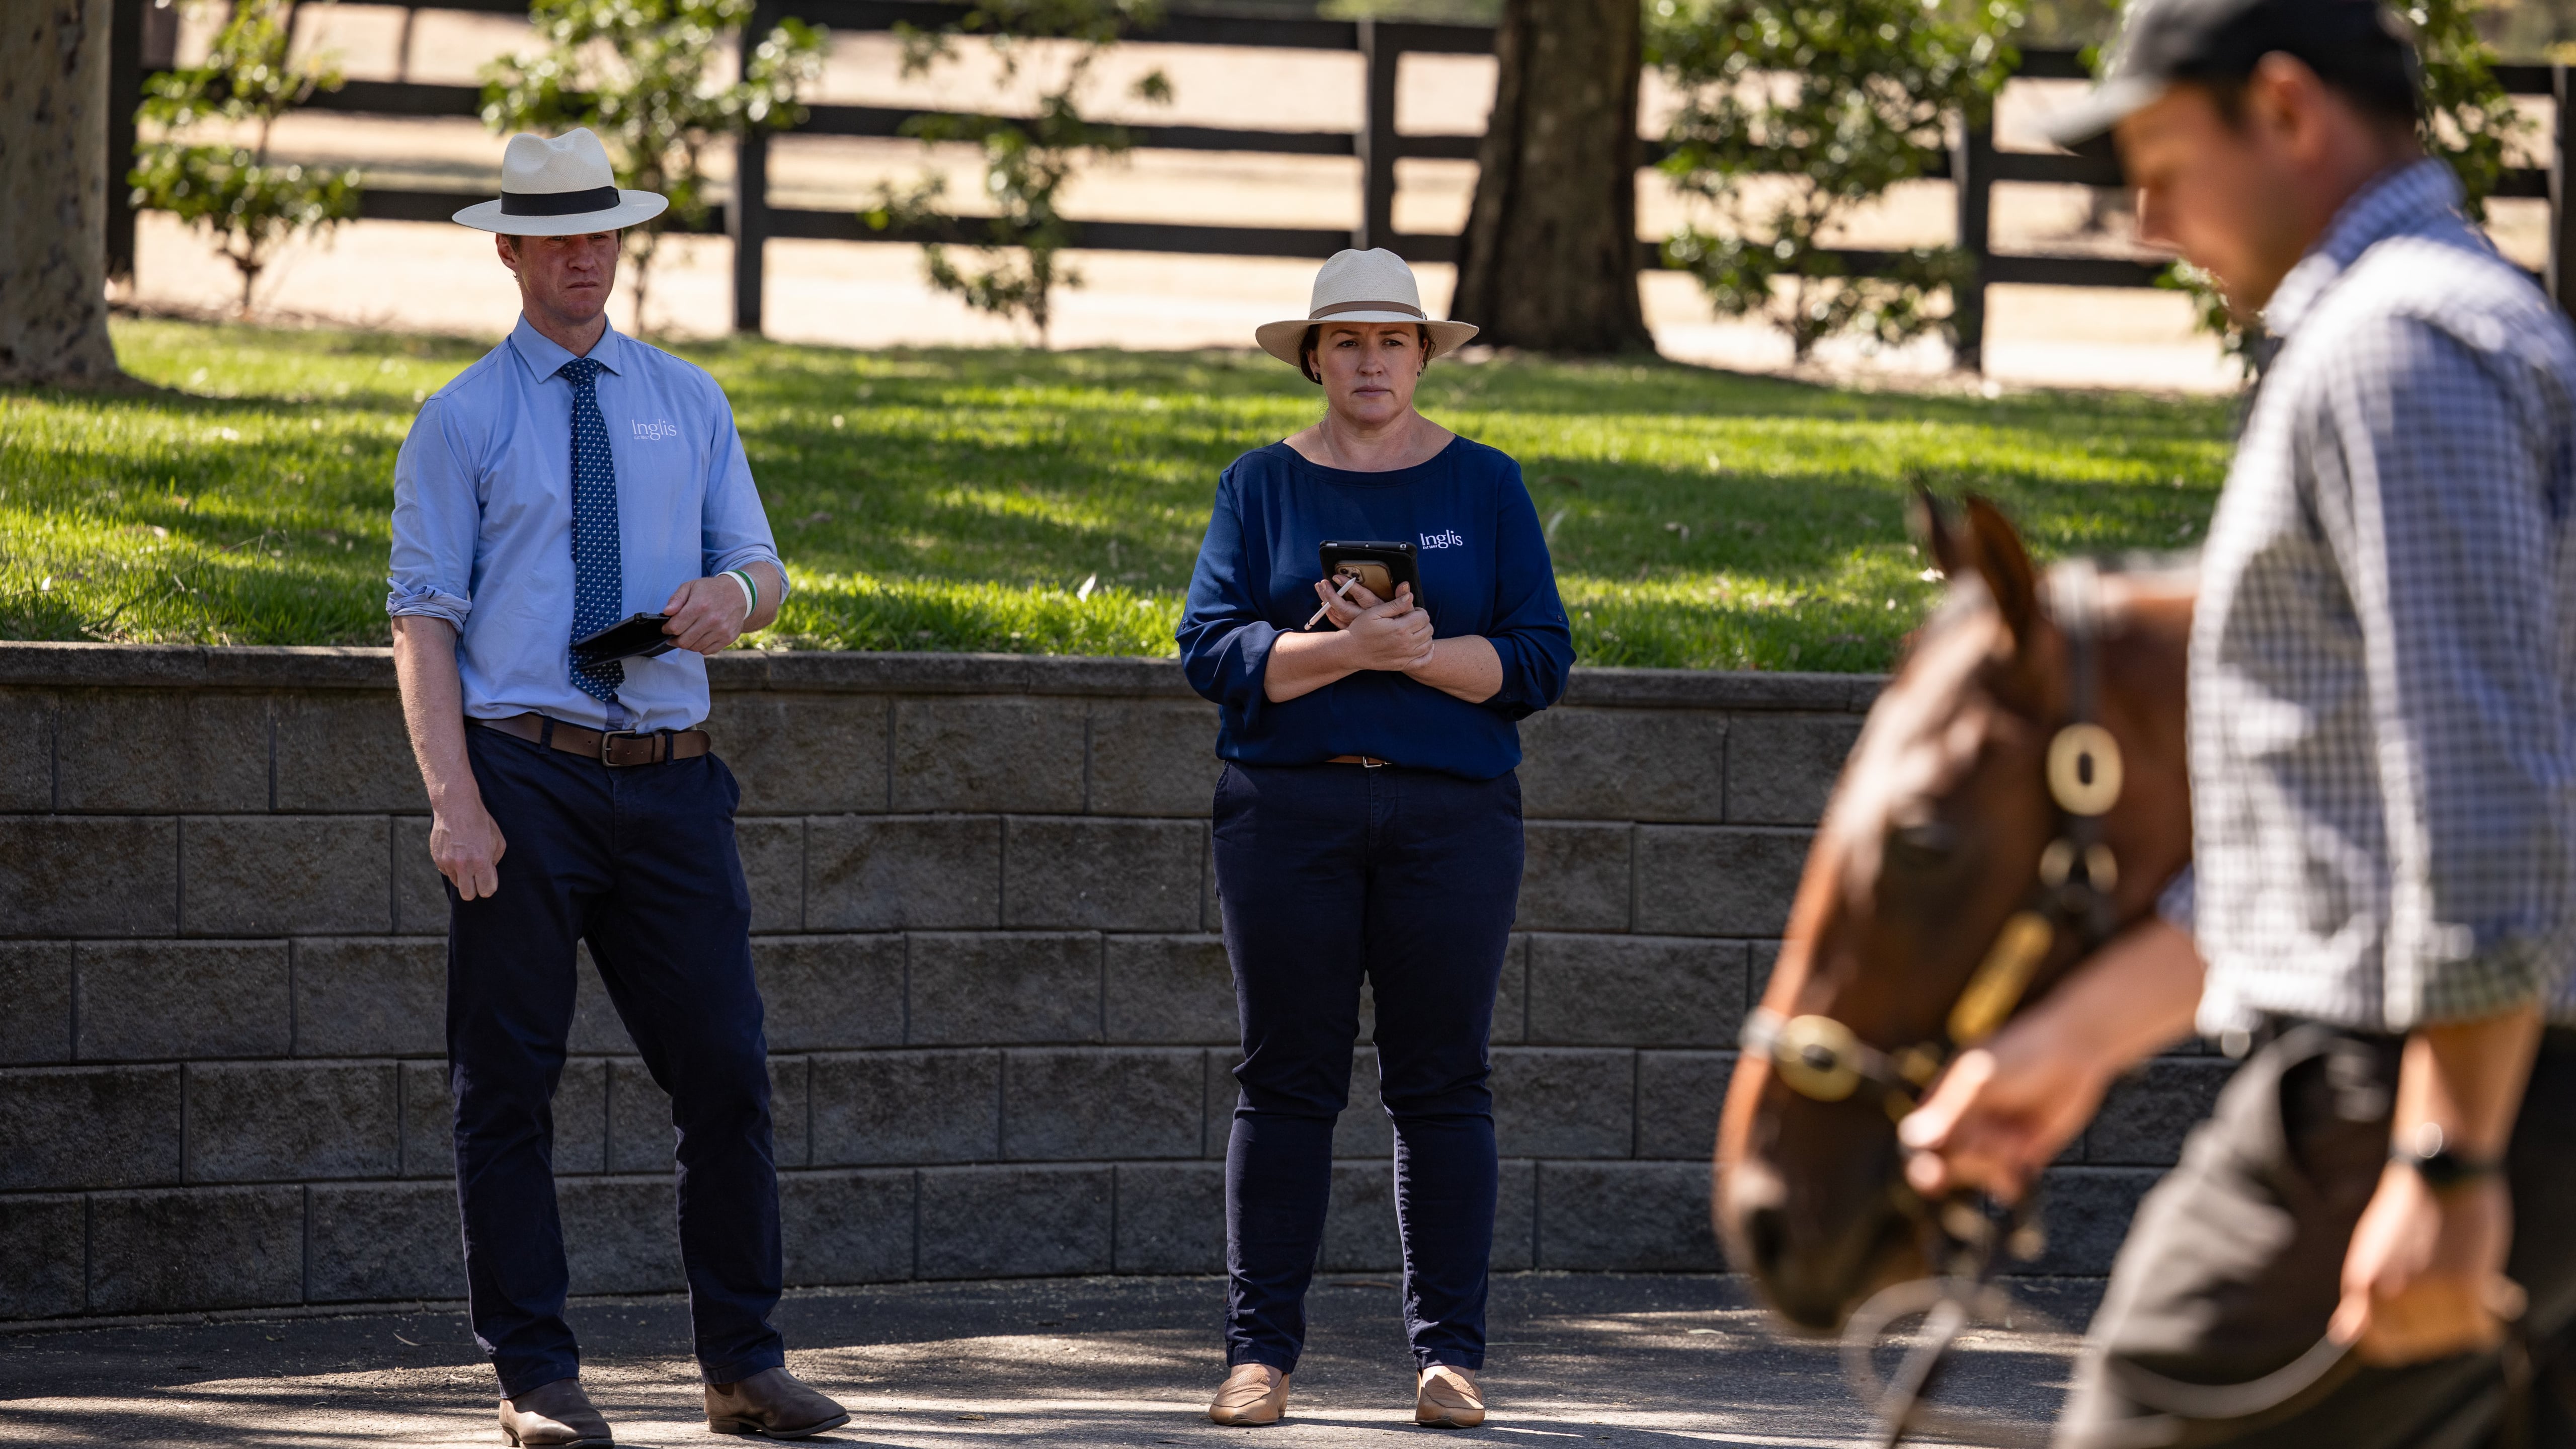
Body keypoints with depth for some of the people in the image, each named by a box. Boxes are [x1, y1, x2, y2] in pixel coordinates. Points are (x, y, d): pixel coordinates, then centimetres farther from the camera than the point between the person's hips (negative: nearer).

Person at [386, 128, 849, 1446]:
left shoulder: (687, 403, 14)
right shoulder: (462, 423, 3)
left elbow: (763, 569, 15)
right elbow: (424, 619, -2)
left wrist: (735, 592, -12)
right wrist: (454, 799, -13)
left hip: (670, 780, 3)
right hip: (525, 773, -3)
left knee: (725, 1069, 0)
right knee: (508, 1084, -1)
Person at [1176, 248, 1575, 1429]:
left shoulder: (1483, 487, 9)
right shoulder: (1262, 487, 9)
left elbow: (1539, 660, 1)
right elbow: (1213, 650, -2)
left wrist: (1412, 652, -14)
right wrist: (1346, 646, -17)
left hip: (1450, 812, 0)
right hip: (1289, 810, 0)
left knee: (1441, 1085, -1)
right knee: (1285, 1079, -1)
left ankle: (1448, 1354, 3)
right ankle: (1260, 1352, 2)